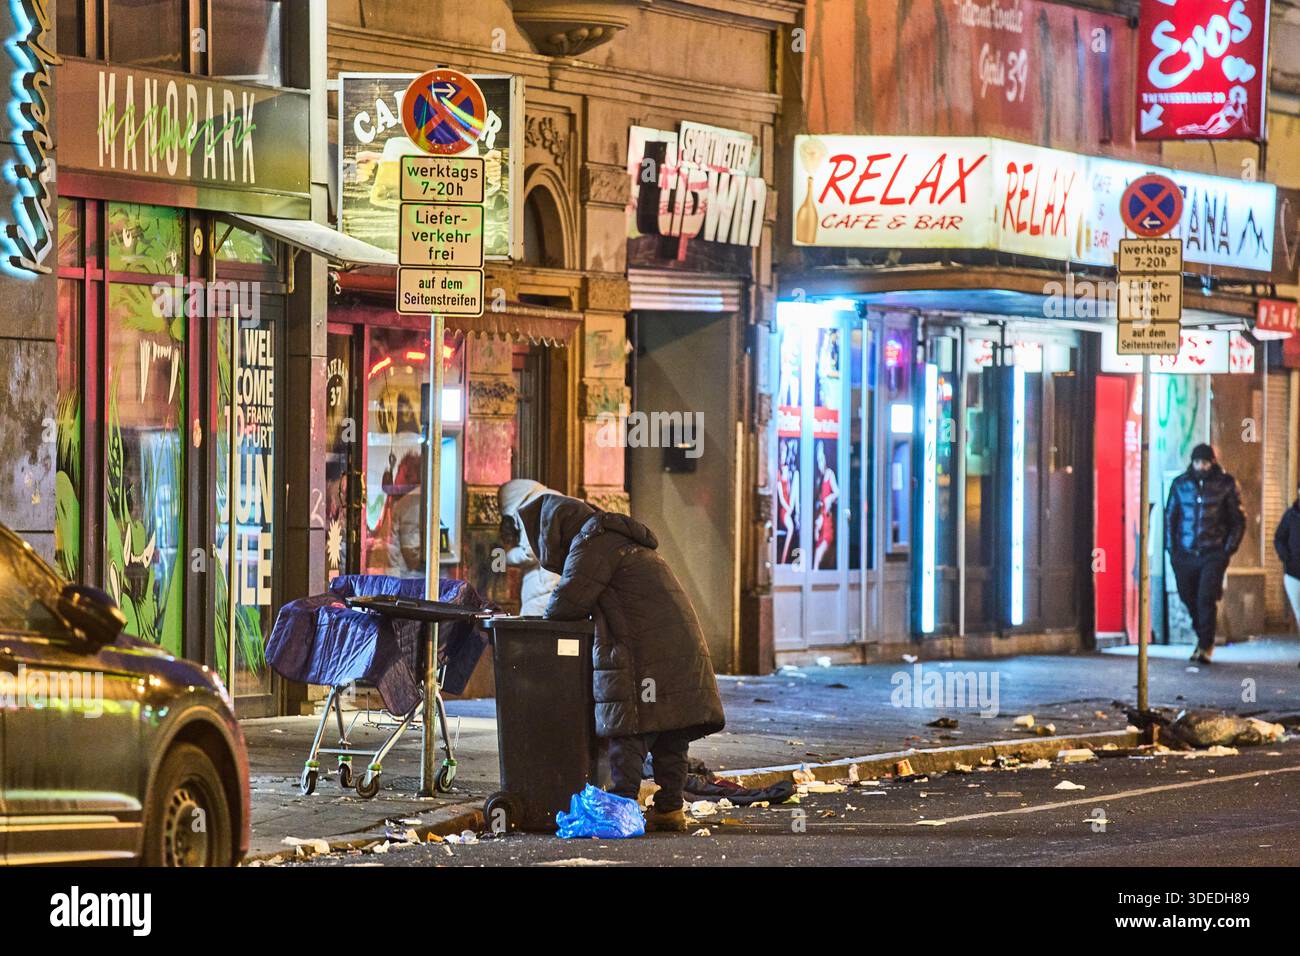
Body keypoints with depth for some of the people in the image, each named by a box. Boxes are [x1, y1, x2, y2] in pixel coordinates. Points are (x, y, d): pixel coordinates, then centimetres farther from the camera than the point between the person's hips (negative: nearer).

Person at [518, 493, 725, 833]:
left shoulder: (592, 542, -4)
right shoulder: (622, 538, 28)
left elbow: (569, 600, -10)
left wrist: (549, 615, 11)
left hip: (644, 656, -9)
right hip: (683, 648, 9)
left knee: (629, 734, -8)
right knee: (670, 740, 9)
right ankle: (670, 807, 11)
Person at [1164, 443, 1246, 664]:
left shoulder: (1226, 484, 0)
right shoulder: (1180, 484, 7)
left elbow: (1238, 520, 5)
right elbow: (1170, 516, 14)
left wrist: (1229, 548, -3)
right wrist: (1172, 547, 6)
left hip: (1214, 554, -3)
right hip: (1185, 553, 3)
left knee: (1206, 599, -13)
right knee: (1189, 599, 6)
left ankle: (1205, 646, -6)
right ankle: (1204, 640, 25)